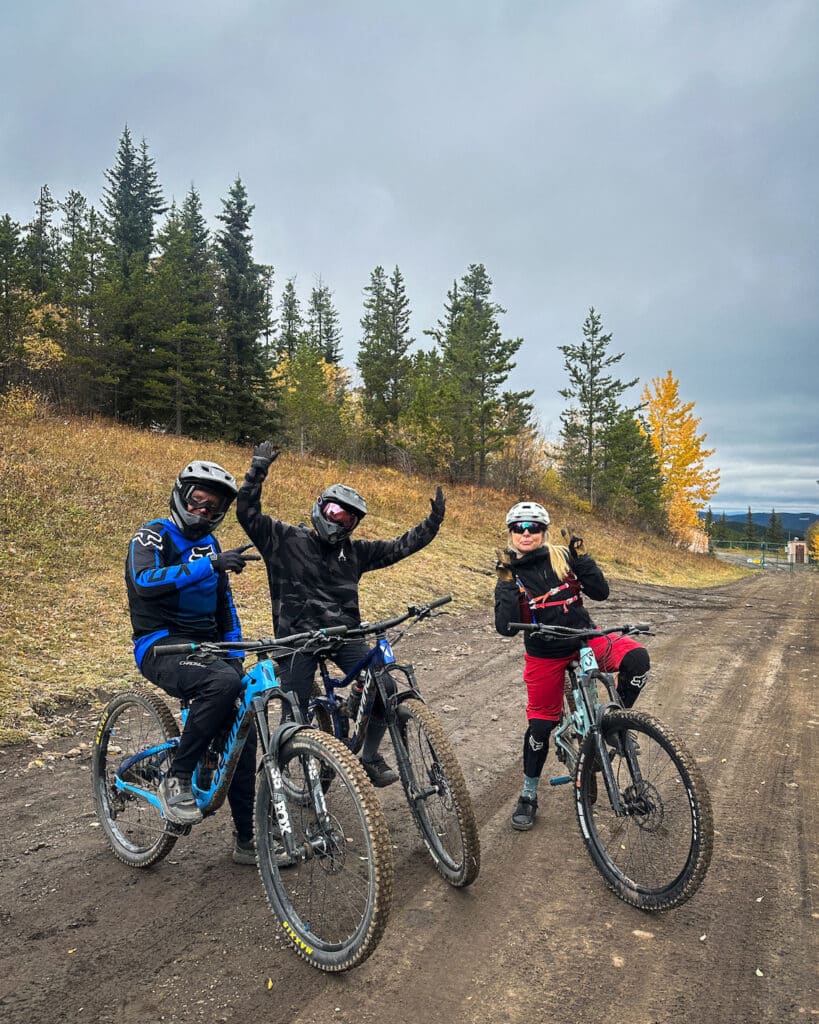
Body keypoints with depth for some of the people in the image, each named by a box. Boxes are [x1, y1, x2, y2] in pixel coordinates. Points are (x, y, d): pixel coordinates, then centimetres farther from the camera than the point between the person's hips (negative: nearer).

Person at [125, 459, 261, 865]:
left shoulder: (209, 544, 14)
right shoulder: (154, 535, -7)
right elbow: (145, 581, -28)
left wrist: (237, 656, 11)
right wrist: (210, 564, -36)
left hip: (207, 646, 7)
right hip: (162, 646, -7)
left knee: (243, 731, -1)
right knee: (222, 682, -36)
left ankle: (246, 839, 13)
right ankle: (175, 779, -18)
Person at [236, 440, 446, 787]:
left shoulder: (354, 551, 14)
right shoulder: (285, 539, 3)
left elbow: (400, 547, 16)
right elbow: (248, 513, -7)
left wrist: (433, 521, 9)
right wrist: (259, 469, -15)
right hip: (297, 635, -3)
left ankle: (370, 756, 13)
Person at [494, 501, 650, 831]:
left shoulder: (562, 557, -5)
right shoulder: (510, 574, -7)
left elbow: (600, 592, -9)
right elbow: (506, 628, -16)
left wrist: (581, 557, -19)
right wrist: (507, 586, -24)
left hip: (585, 638, 1)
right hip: (545, 655, 0)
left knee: (636, 658, -27)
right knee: (540, 724, 8)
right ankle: (528, 797, 28)